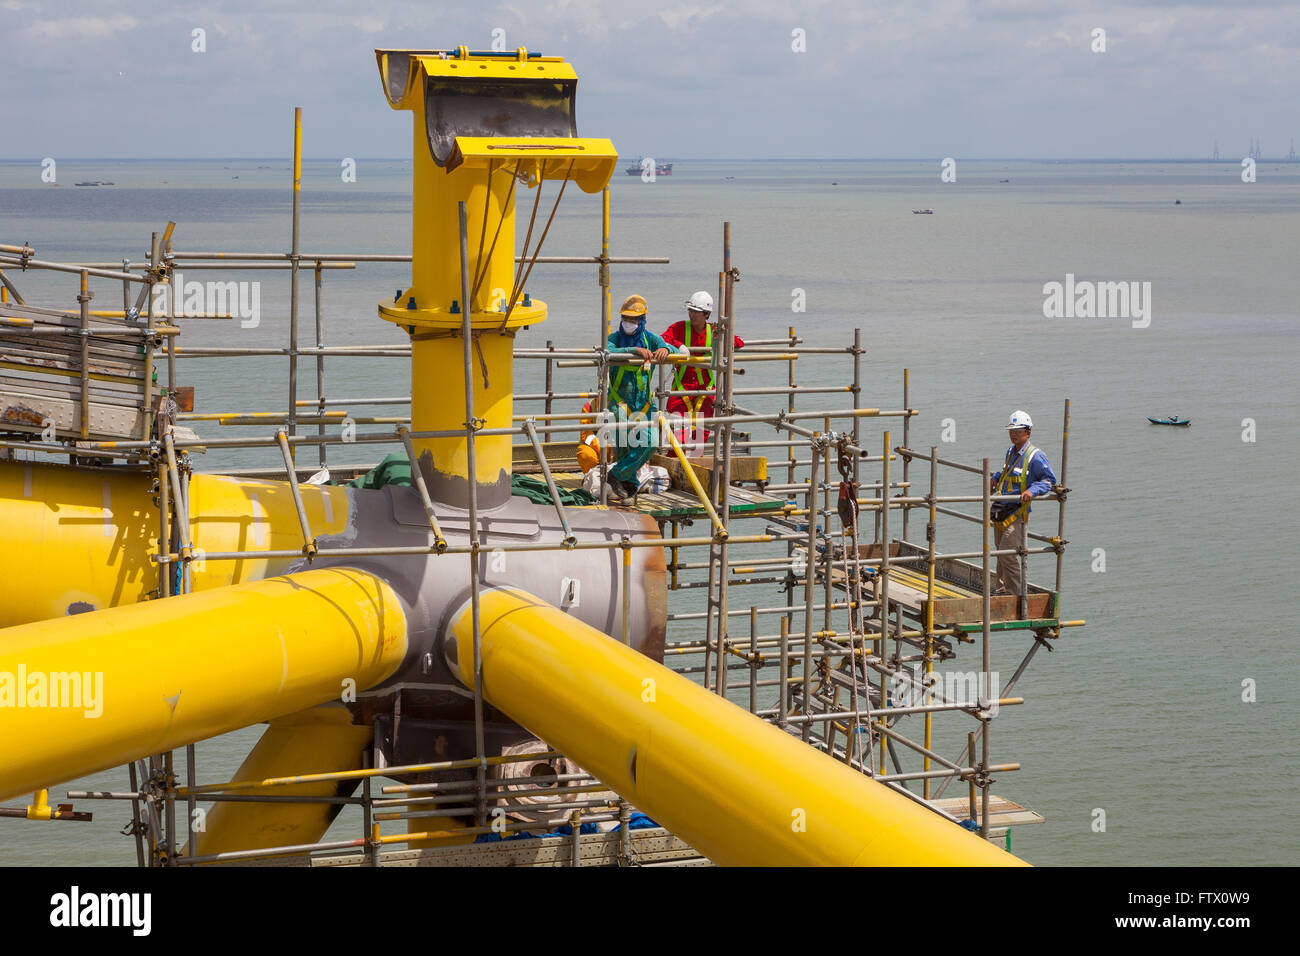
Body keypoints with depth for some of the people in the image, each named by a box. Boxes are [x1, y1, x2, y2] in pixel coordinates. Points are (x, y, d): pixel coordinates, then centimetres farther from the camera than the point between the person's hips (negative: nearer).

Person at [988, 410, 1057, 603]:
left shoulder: (1035, 455, -10)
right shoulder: (1011, 452, 14)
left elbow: (1049, 480, -10)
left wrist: (1032, 491, -23)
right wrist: (995, 478, 21)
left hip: (1017, 512, -8)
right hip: (1001, 511, 8)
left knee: (1007, 553, -15)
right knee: (1001, 554, 13)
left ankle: (1014, 594, -7)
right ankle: (1002, 589, 23)